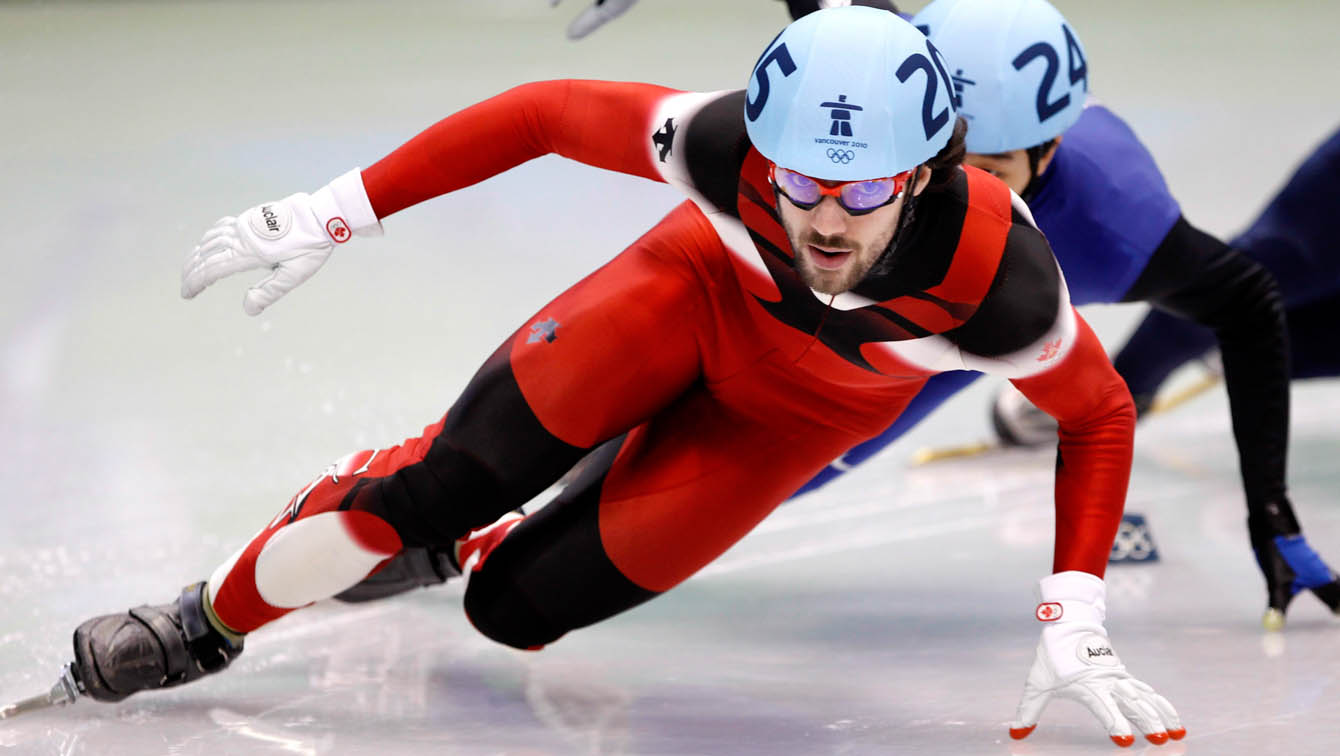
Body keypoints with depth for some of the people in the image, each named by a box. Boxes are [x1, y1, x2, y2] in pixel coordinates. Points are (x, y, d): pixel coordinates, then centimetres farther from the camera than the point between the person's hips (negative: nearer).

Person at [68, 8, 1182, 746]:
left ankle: (454, 547, 29)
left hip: (796, 413, 0)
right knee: (437, 488, -9)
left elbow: (1102, 416, -20)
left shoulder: (998, 279, -40)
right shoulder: (726, 146, -39)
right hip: (704, 290, 0)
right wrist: (336, 213, -22)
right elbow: (548, 113, -23)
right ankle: (206, 627, 16)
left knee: (515, 606, -6)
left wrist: (1075, 623, -26)